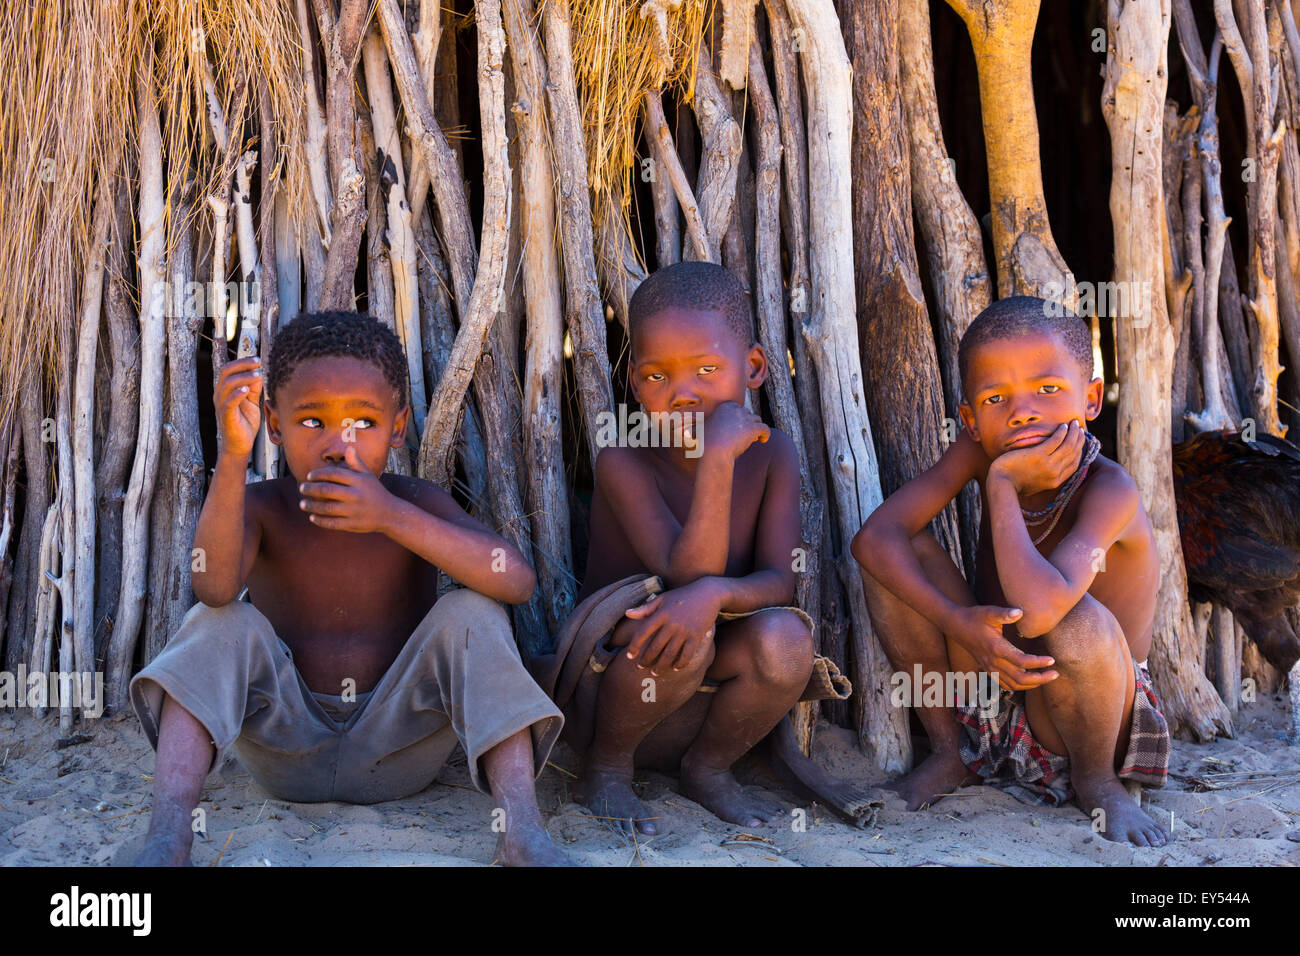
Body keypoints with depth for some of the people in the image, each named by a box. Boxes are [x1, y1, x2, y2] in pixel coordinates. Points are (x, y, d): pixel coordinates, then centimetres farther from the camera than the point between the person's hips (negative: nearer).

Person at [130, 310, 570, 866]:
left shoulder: (416, 505, -8)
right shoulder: (261, 508, -7)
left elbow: (517, 581, -27)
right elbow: (214, 587, -31)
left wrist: (392, 517, -37)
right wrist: (232, 452, -42)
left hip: (393, 751, 0)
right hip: (285, 750, 1)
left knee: (470, 614, -22)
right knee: (222, 624, -22)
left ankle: (520, 830, -33)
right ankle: (168, 836, -34)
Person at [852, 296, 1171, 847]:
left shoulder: (1109, 491, -27)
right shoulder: (978, 451, -11)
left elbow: (1038, 610, -44)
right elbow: (874, 537, -19)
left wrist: (1003, 483, -32)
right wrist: (957, 622, -32)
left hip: (1068, 712, -5)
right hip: (988, 684, 5)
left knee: (1080, 622, -38)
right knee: (898, 553, -15)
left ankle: (1096, 779, -4)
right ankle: (949, 752, 3)